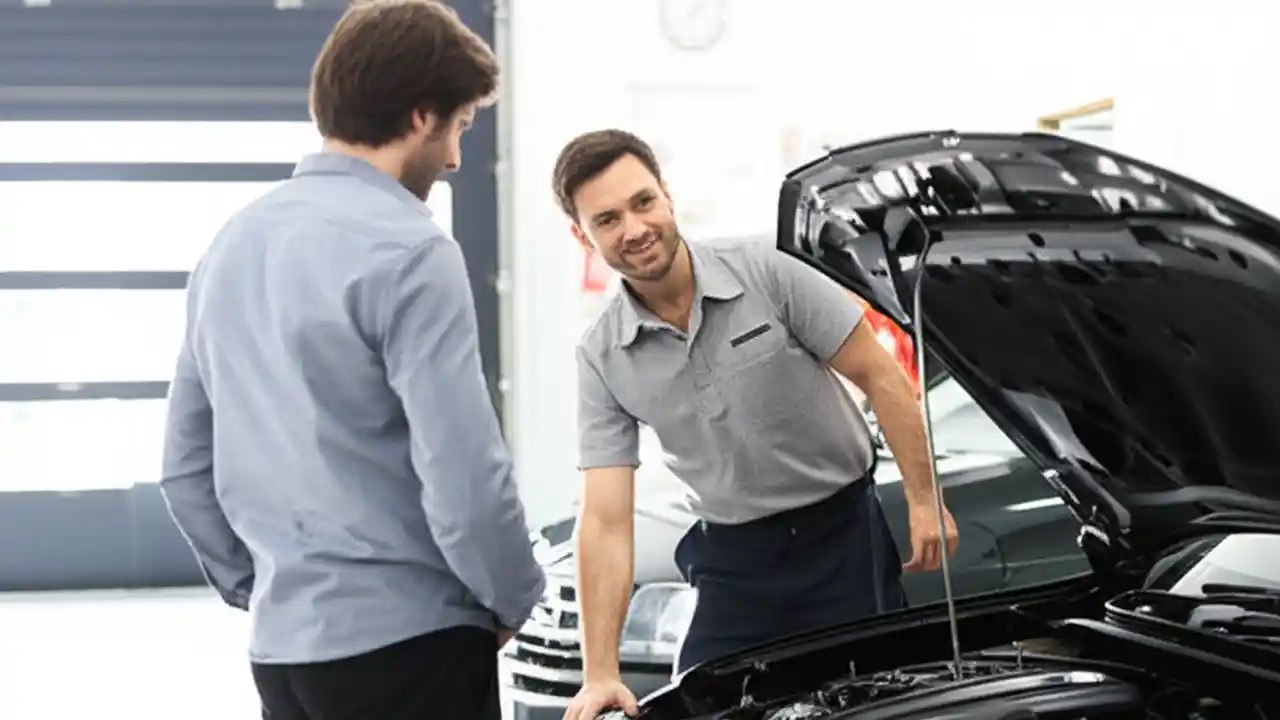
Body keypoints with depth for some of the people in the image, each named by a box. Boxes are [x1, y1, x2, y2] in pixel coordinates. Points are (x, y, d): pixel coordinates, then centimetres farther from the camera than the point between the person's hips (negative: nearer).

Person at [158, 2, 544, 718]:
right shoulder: (409, 252, -14)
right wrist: (512, 601, -3)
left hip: (281, 643, 7)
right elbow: (465, 478, -19)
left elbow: (187, 464, 15)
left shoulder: (233, 243, 10)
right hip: (405, 641, -7)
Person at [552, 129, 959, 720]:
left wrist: (924, 501, -11)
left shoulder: (765, 273, -14)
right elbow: (605, 521, -10)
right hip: (733, 560, 2)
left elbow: (880, 377, -7)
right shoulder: (602, 357, -7)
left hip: (843, 536, -2)